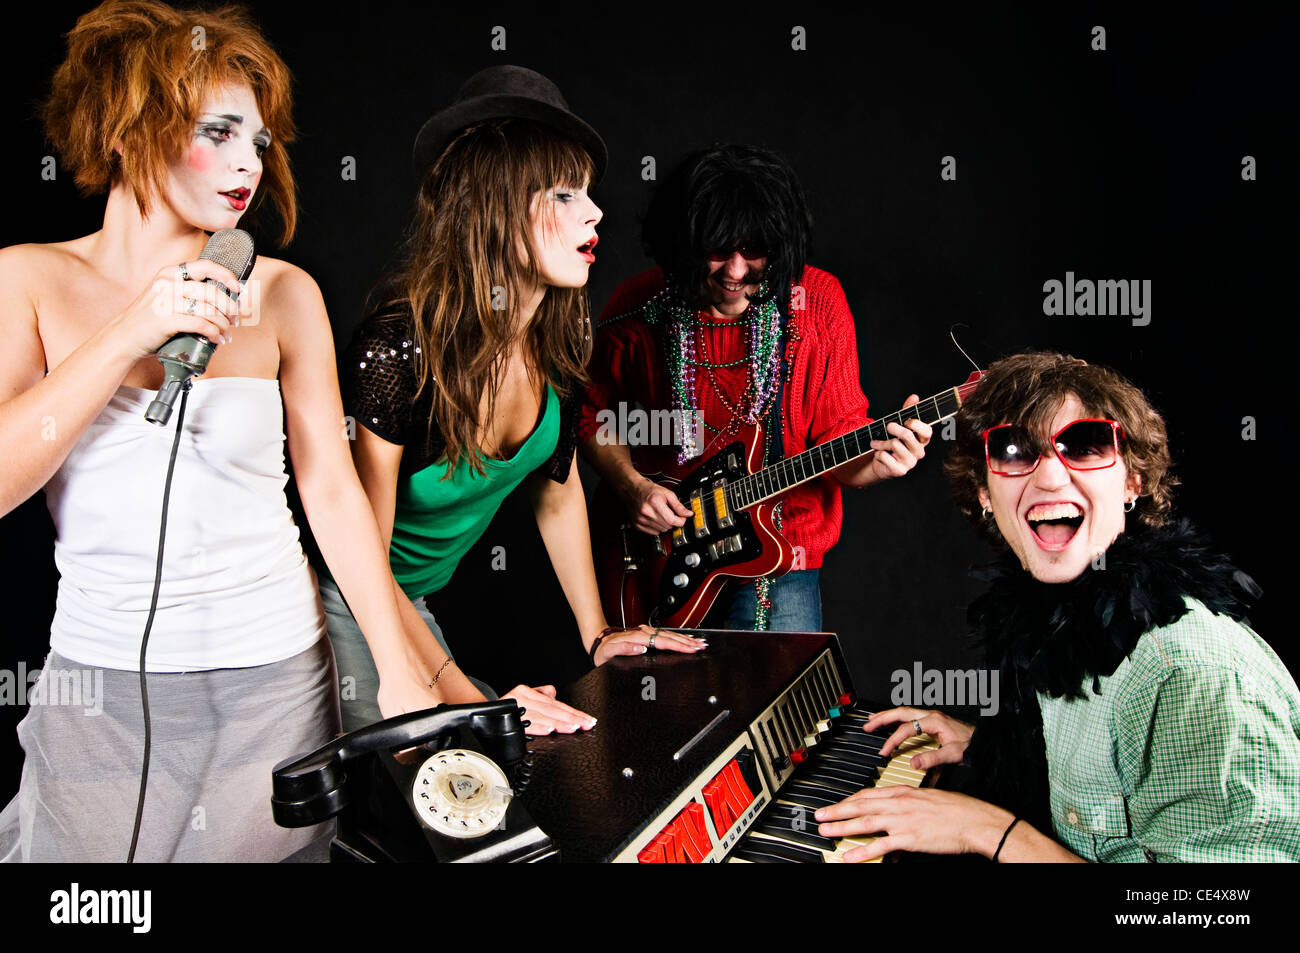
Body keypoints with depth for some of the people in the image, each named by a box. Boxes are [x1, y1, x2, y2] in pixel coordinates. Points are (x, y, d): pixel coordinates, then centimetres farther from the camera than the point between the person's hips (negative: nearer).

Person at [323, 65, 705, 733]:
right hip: (344, 600, -6)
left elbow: (557, 487, 5)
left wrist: (597, 635, 5)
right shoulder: (398, 350, -31)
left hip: (419, 599, 6)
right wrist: (469, 698, -31)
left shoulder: (557, 335, -10)